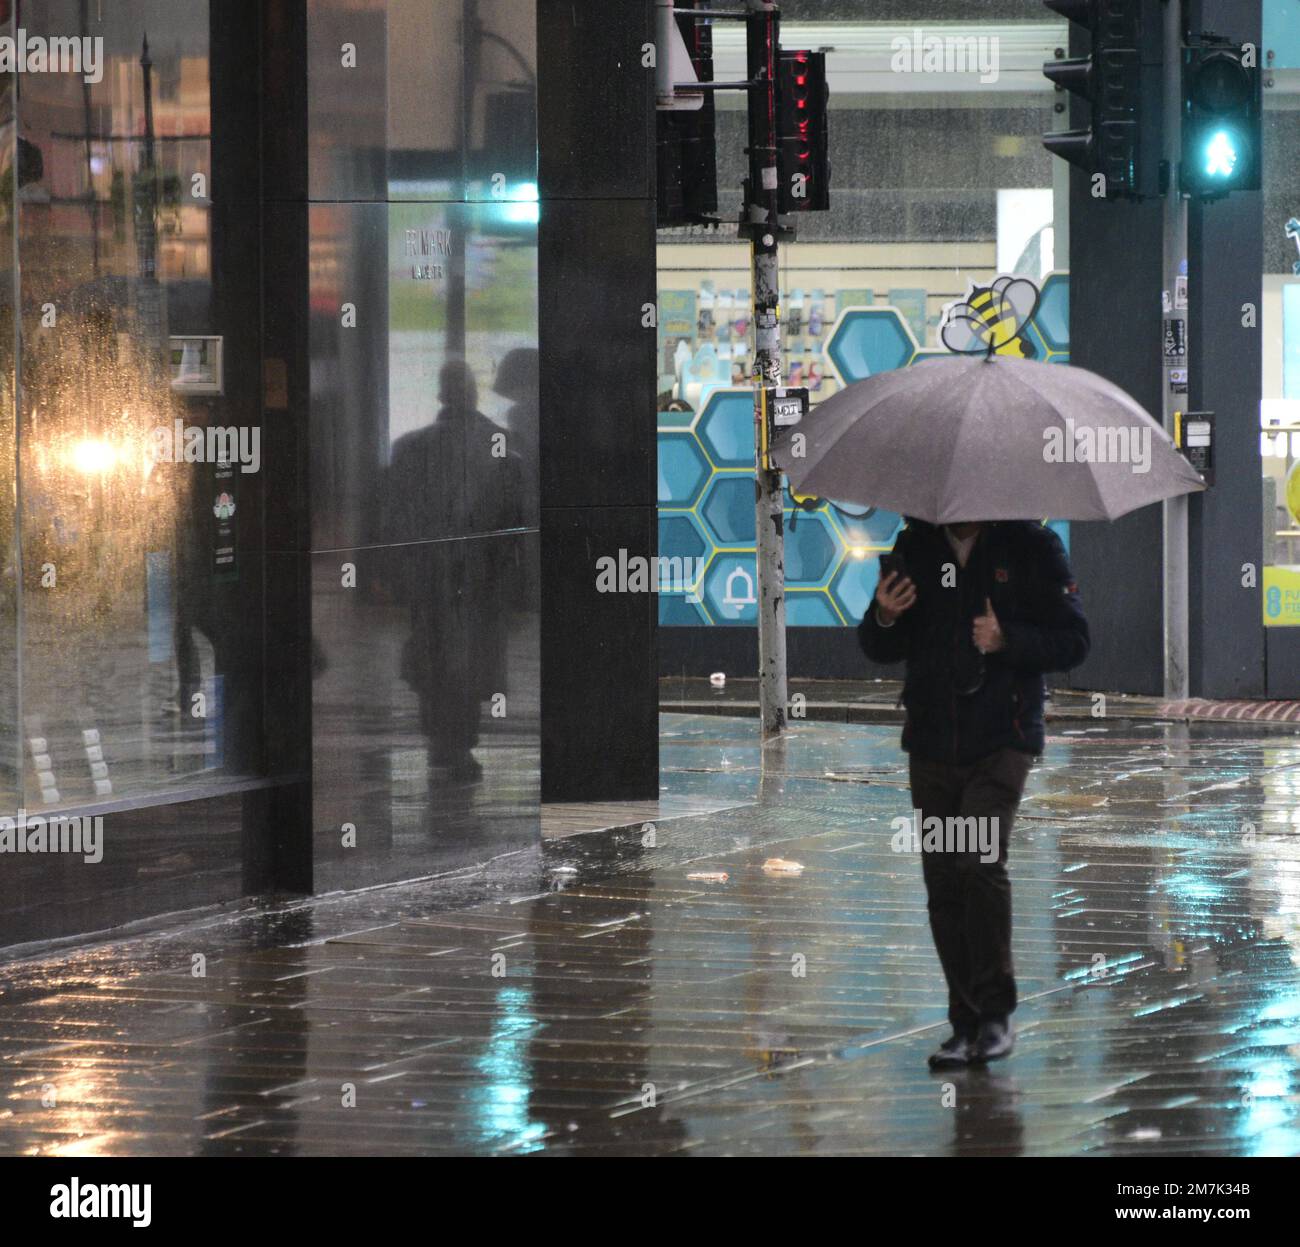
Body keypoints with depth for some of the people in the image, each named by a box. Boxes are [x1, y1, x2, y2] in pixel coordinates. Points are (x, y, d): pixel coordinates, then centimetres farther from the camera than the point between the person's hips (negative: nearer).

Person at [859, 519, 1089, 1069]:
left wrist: (1007, 640, -19)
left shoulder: (1031, 547, -2)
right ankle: (967, 1026, 12)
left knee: (980, 859, -21)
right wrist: (884, 617, -9)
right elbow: (879, 649, 14)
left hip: (1002, 740, -4)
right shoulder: (914, 548, 8)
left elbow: (1072, 642, -3)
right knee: (943, 882, 3)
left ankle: (996, 1015, -11)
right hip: (932, 744, 4)